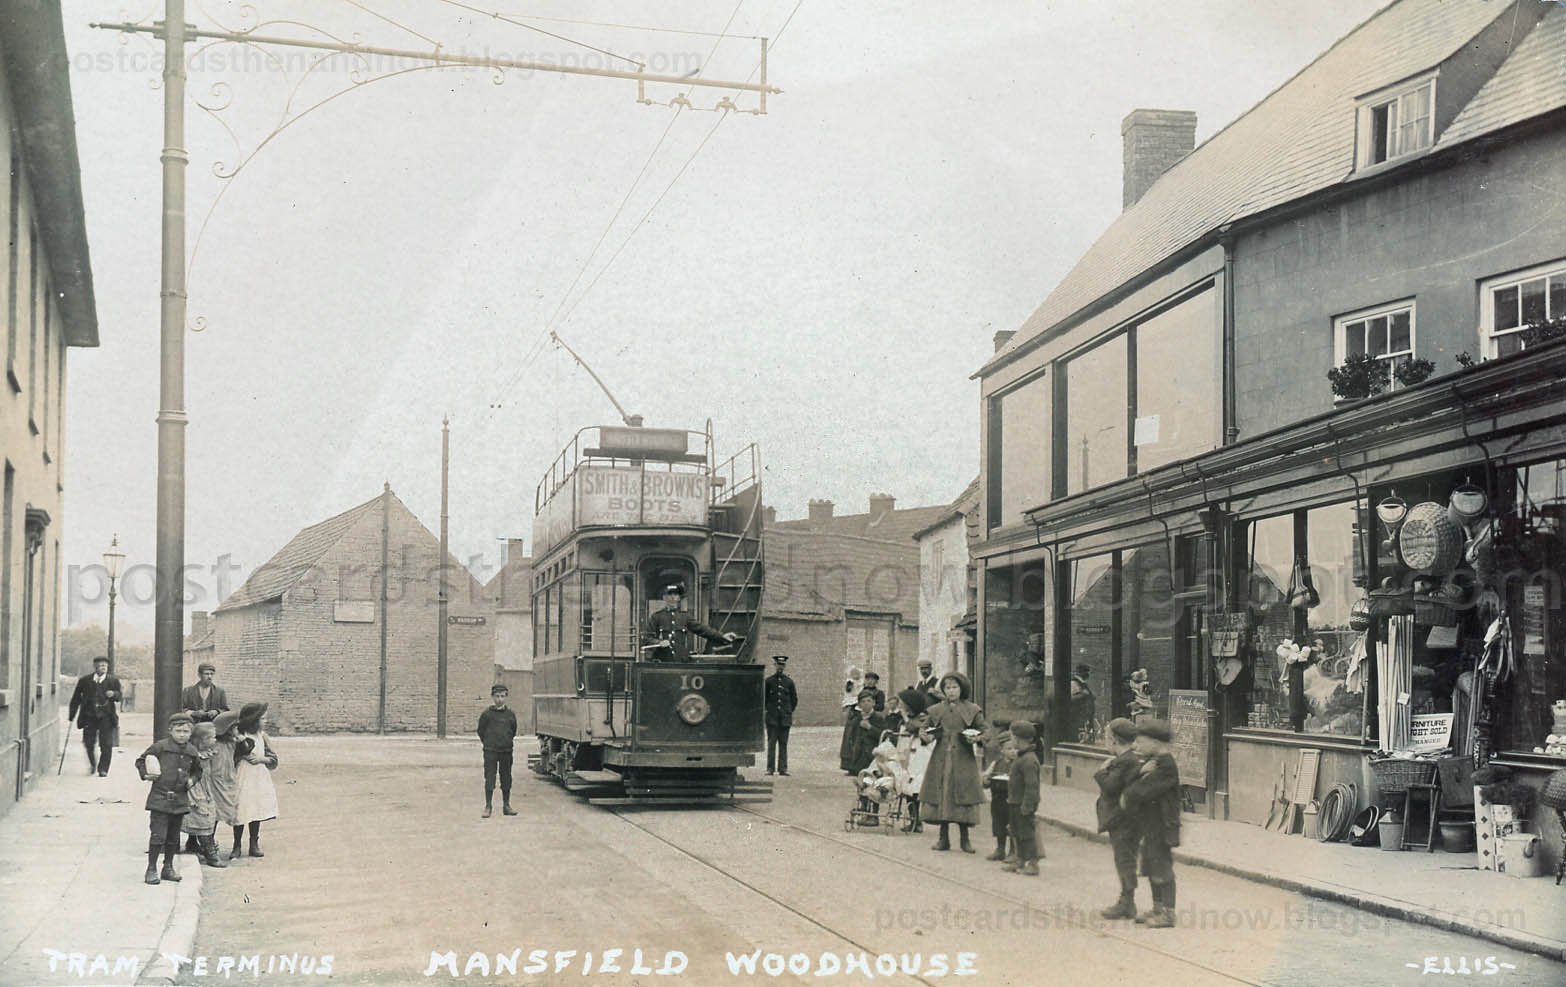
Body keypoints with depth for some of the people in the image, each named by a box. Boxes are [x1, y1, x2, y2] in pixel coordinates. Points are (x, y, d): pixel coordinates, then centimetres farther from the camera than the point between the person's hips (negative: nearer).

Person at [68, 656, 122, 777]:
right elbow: (76, 699, 10)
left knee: (106, 745, -5)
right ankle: (92, 764, 29)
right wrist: (71, 715, 9)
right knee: (88, 743, 3)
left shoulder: (113, 681, 6)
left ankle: (103, 770, 5)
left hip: (106, 717, -1)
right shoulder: (84, 681, 6)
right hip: (89, 716, 1)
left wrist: (114, 694, -17)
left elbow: (120, 696, 6)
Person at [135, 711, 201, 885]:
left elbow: (197, 770, 23)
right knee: (158, 835, -8)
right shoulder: (160, 746, -7)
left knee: (173, 836, 13)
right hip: (160, 797, -5)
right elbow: (140, 761, 2)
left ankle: (168, 867, 25)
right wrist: (145, 774, -13)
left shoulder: (191, 752, 6)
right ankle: (152, 869, 2)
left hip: (180, 800, 5)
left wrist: (192, 779, 5)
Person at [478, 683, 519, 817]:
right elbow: (481, 731, 5)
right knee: (489, 778, -4)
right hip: (490, 751, -3)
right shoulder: (486, 714, -3)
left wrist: (508, 742, 12)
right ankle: (488, 807, 2)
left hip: (506, 751, 3)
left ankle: (506, 805, 17)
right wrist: (488, 743, 8)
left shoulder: (510, 715, 5)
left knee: (506, 778, 8)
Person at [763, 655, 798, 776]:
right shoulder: (769, 681, 3)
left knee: (783, 743, 2)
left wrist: (789, 711, 9)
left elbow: (794, 699, 14)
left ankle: (783, 768, 5)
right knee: (771, 742, -3)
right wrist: (767, 709, 4)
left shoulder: (789, 682, 7)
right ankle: (770, 768, -2)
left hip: (785, 717, 1)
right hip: (772, 717, -1)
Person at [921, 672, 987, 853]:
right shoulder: (936, 710, 9)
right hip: (941, 758, 2)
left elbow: (983, 732, 6)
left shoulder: (972, 710, 2)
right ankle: (944, 838, 12)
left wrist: (975, 738, -14)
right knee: (940, 796, 2)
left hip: (963, 759, -2)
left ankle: (964, 838, 10)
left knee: (963, 796, -2)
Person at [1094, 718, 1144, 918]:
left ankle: (1127, 904, 2)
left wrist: (1102, 770, -10)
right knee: (1125, 862, 15)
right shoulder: (1136, 759, 12)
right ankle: (1126, 902, 22)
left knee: (1124, 860, -4)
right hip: (1123, 821, 10)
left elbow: (1110, 787, -23)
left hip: (1123, 822, -10)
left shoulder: (1125, 762, -21)